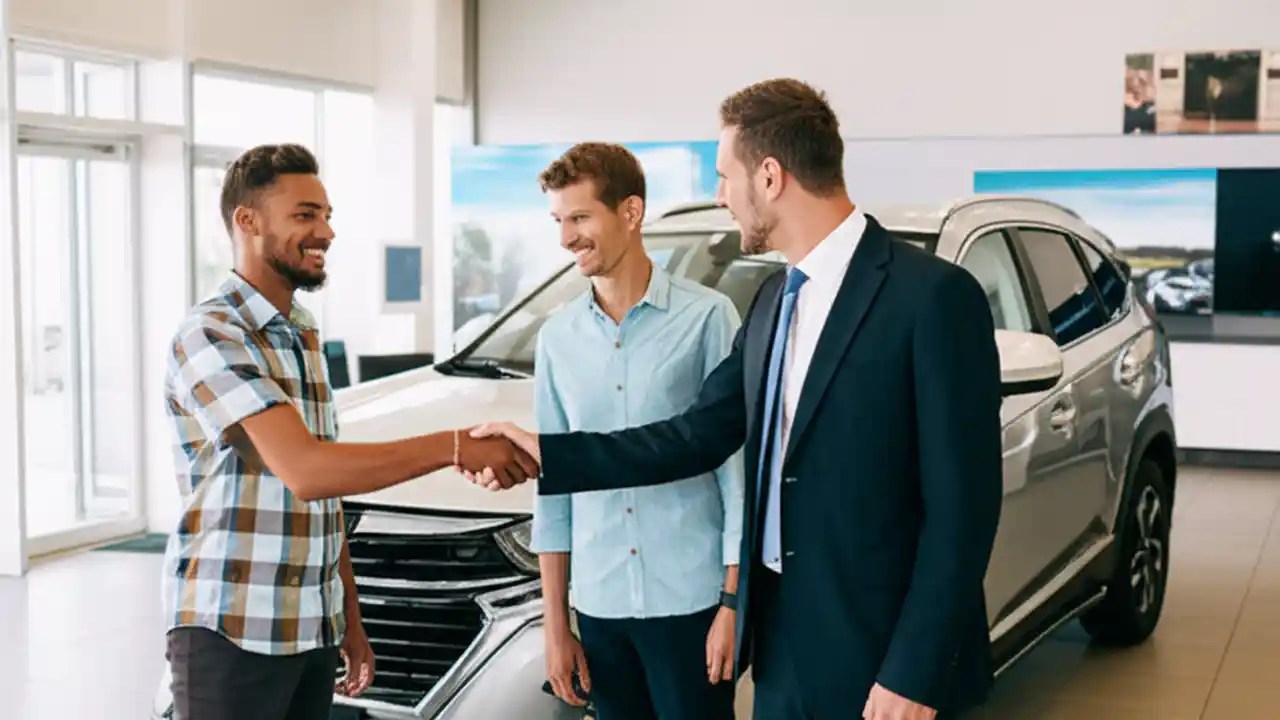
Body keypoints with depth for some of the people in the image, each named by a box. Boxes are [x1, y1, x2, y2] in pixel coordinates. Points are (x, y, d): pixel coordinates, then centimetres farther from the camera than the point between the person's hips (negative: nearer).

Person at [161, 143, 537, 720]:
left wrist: (350, 622, 15)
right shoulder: (211, 335, -13)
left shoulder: (303, 335, 14)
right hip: (232, 630, -7)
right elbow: (305, 471, -25)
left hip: (312, 629, 8)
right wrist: (455, 448, -25)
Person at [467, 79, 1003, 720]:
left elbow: (962, 504, -17)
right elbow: (699, 438, 12)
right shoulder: (774, 300, 10)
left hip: (876, 654, -7)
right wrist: (544, 454, 7)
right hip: (782, 640, 8)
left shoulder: (933, 295, -15)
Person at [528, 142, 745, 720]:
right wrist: (555, 622, 8)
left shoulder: (706, 317, -7)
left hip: (690, 598, -4)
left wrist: (734, 602, -9)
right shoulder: (558, 337, 7)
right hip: (600, 606, 4)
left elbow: (738, 462, -6)